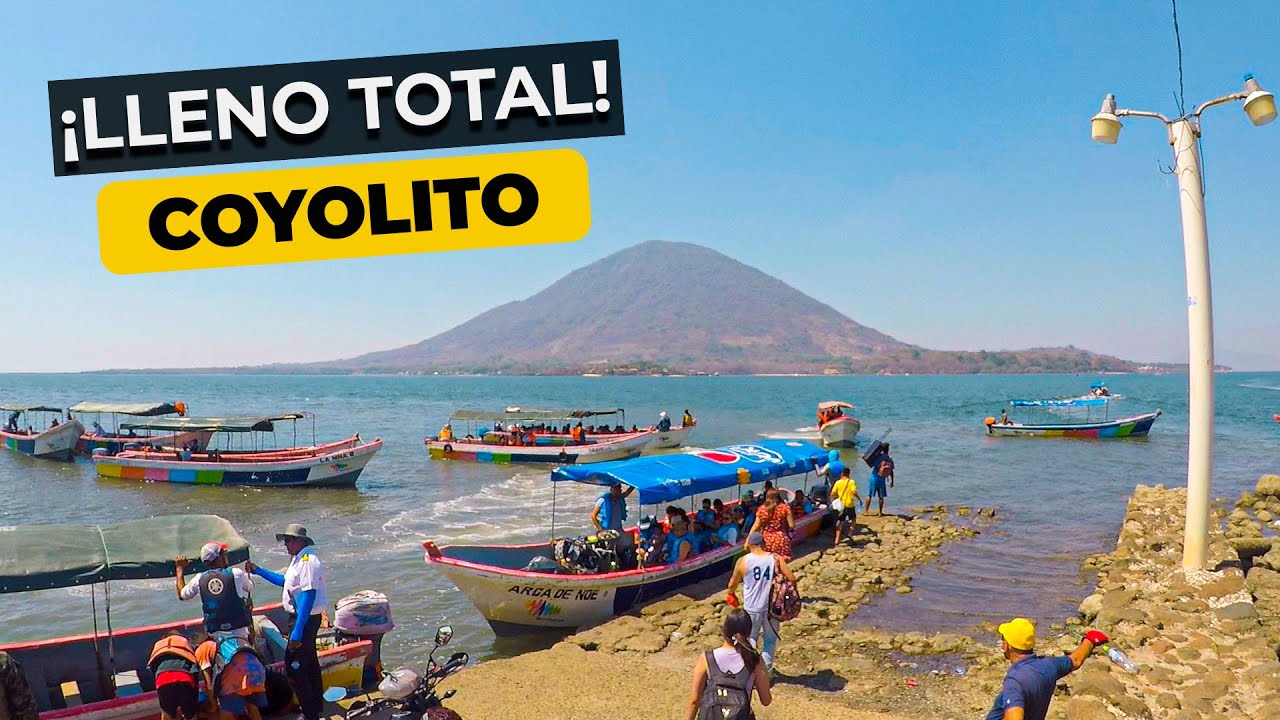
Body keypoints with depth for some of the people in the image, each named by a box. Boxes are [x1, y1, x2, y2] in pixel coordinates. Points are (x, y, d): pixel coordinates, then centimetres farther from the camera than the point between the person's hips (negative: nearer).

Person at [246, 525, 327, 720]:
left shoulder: (308, 560, -23)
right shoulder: (298, 559, 11)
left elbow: (309, 595, -28)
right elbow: (284, 580, 28)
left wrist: (297, 631, -29)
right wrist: (258, 571, 22)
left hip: (306, 619, -11)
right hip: (302, 618, 11)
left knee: (294, 666, -7)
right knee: (309, 663, 20)